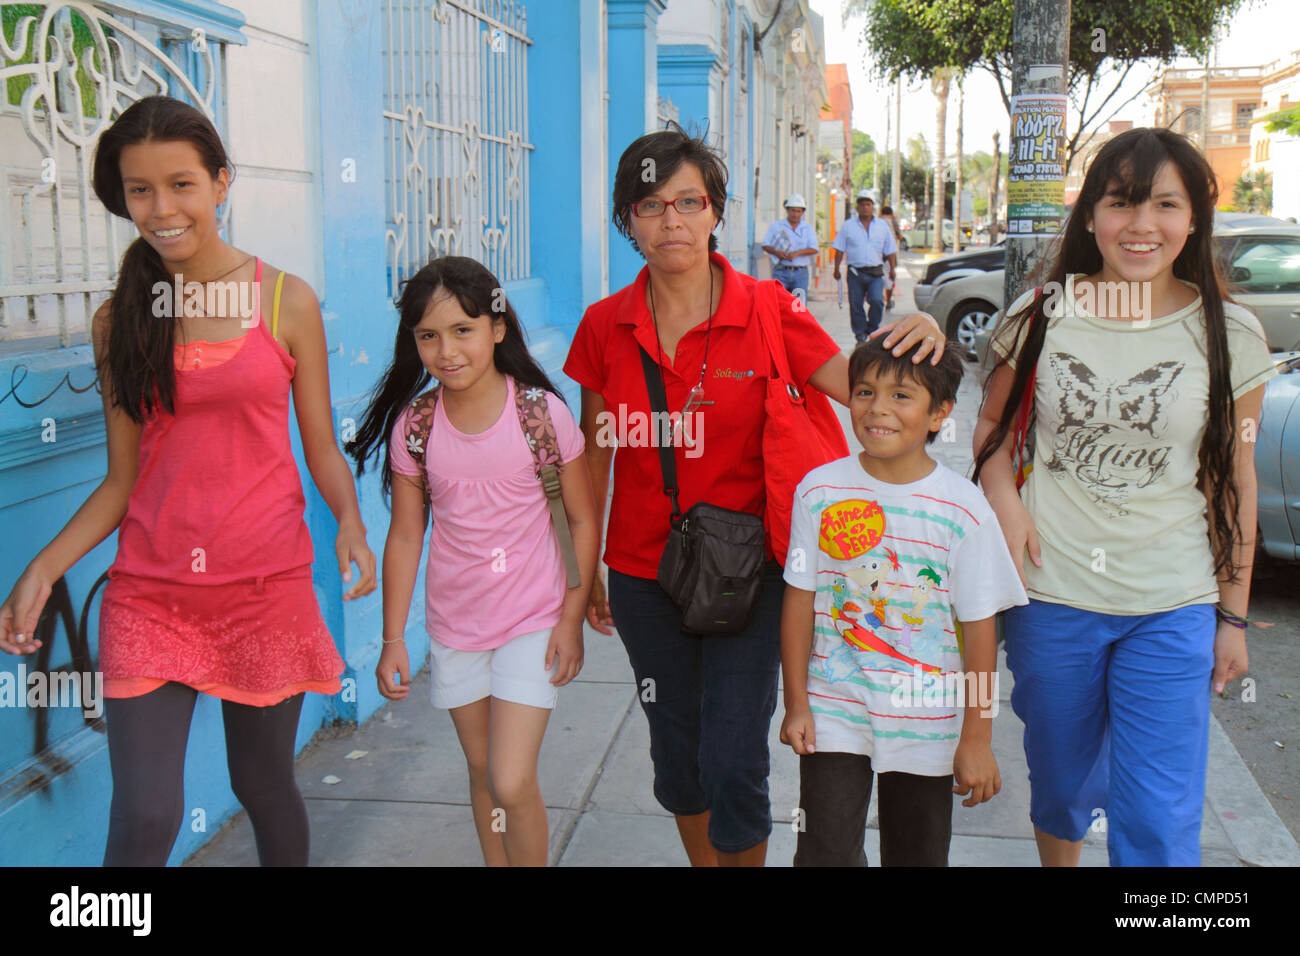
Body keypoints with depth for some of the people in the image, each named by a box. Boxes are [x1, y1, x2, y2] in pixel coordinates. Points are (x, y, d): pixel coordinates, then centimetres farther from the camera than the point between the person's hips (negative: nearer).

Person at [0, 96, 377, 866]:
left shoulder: (287, 302, -2)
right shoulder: (119, 320, 4)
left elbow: (322, 447, 2)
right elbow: (123, 477, 6)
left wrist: (351, 522, -16)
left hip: (266, 586, -1)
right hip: (150, 592, 1)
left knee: (263, 782, 14)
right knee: (145, 816, -4)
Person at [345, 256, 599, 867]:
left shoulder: (542, 412, -13)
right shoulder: (414, 426, -6)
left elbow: (582, 519, -4)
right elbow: (405, 535, 2)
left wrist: (572, 617, -7)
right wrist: (393, 640, 2)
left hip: (532, 621, -3)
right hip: (454, 625, 3)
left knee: (513, 784, -8)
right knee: (481, 772, 16)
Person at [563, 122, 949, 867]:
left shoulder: (767, 313, -9)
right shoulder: (605, 326, -2)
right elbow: (594, 458, 6)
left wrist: (918, 337, -34)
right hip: (644, 573, 3)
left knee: (734, 768, -4)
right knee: (678, 756, 16)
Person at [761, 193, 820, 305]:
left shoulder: (808, 228, 12)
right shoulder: (776, 226, 10)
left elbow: (814, 249, 0)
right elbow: (765, 245, 6)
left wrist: (797, 252, -16)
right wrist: (776, 252, -15)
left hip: (801, 272, 1)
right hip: (781, 271, -1)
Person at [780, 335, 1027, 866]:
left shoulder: (964, 509, -11)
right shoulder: (820, 490, -5)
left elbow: (979, 629, -8)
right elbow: (800, 600, 1)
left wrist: (977, 739, -6)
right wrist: (796, 704, 1)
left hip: (926, 727, 0)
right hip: (833, 717, 1)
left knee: (918, 854, 14)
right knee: (825, 852, 0)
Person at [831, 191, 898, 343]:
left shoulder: (882, 227, 10)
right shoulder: (848, 226, 6)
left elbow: (890, 250, 13)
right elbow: (839, 249, 6)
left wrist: (892, 268, 7)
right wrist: (837, 269, 0)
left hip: (876, 273, 0)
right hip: (855, 272, 0)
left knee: (877, 300, -16)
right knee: (855, 305, 1)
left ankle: (872, 329, 5)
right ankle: (860, 335, 13)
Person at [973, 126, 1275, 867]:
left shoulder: (1230, 335, -3)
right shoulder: (1040, 315, -2)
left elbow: (1235, 484, 3)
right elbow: (995, 427, 12)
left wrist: (1234, 614, 3)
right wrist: (1004, 500, -9)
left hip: (1171, 609, -1)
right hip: (1050, 592, 1)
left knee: (1158, 824, -3)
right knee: (1060, 785, 18)